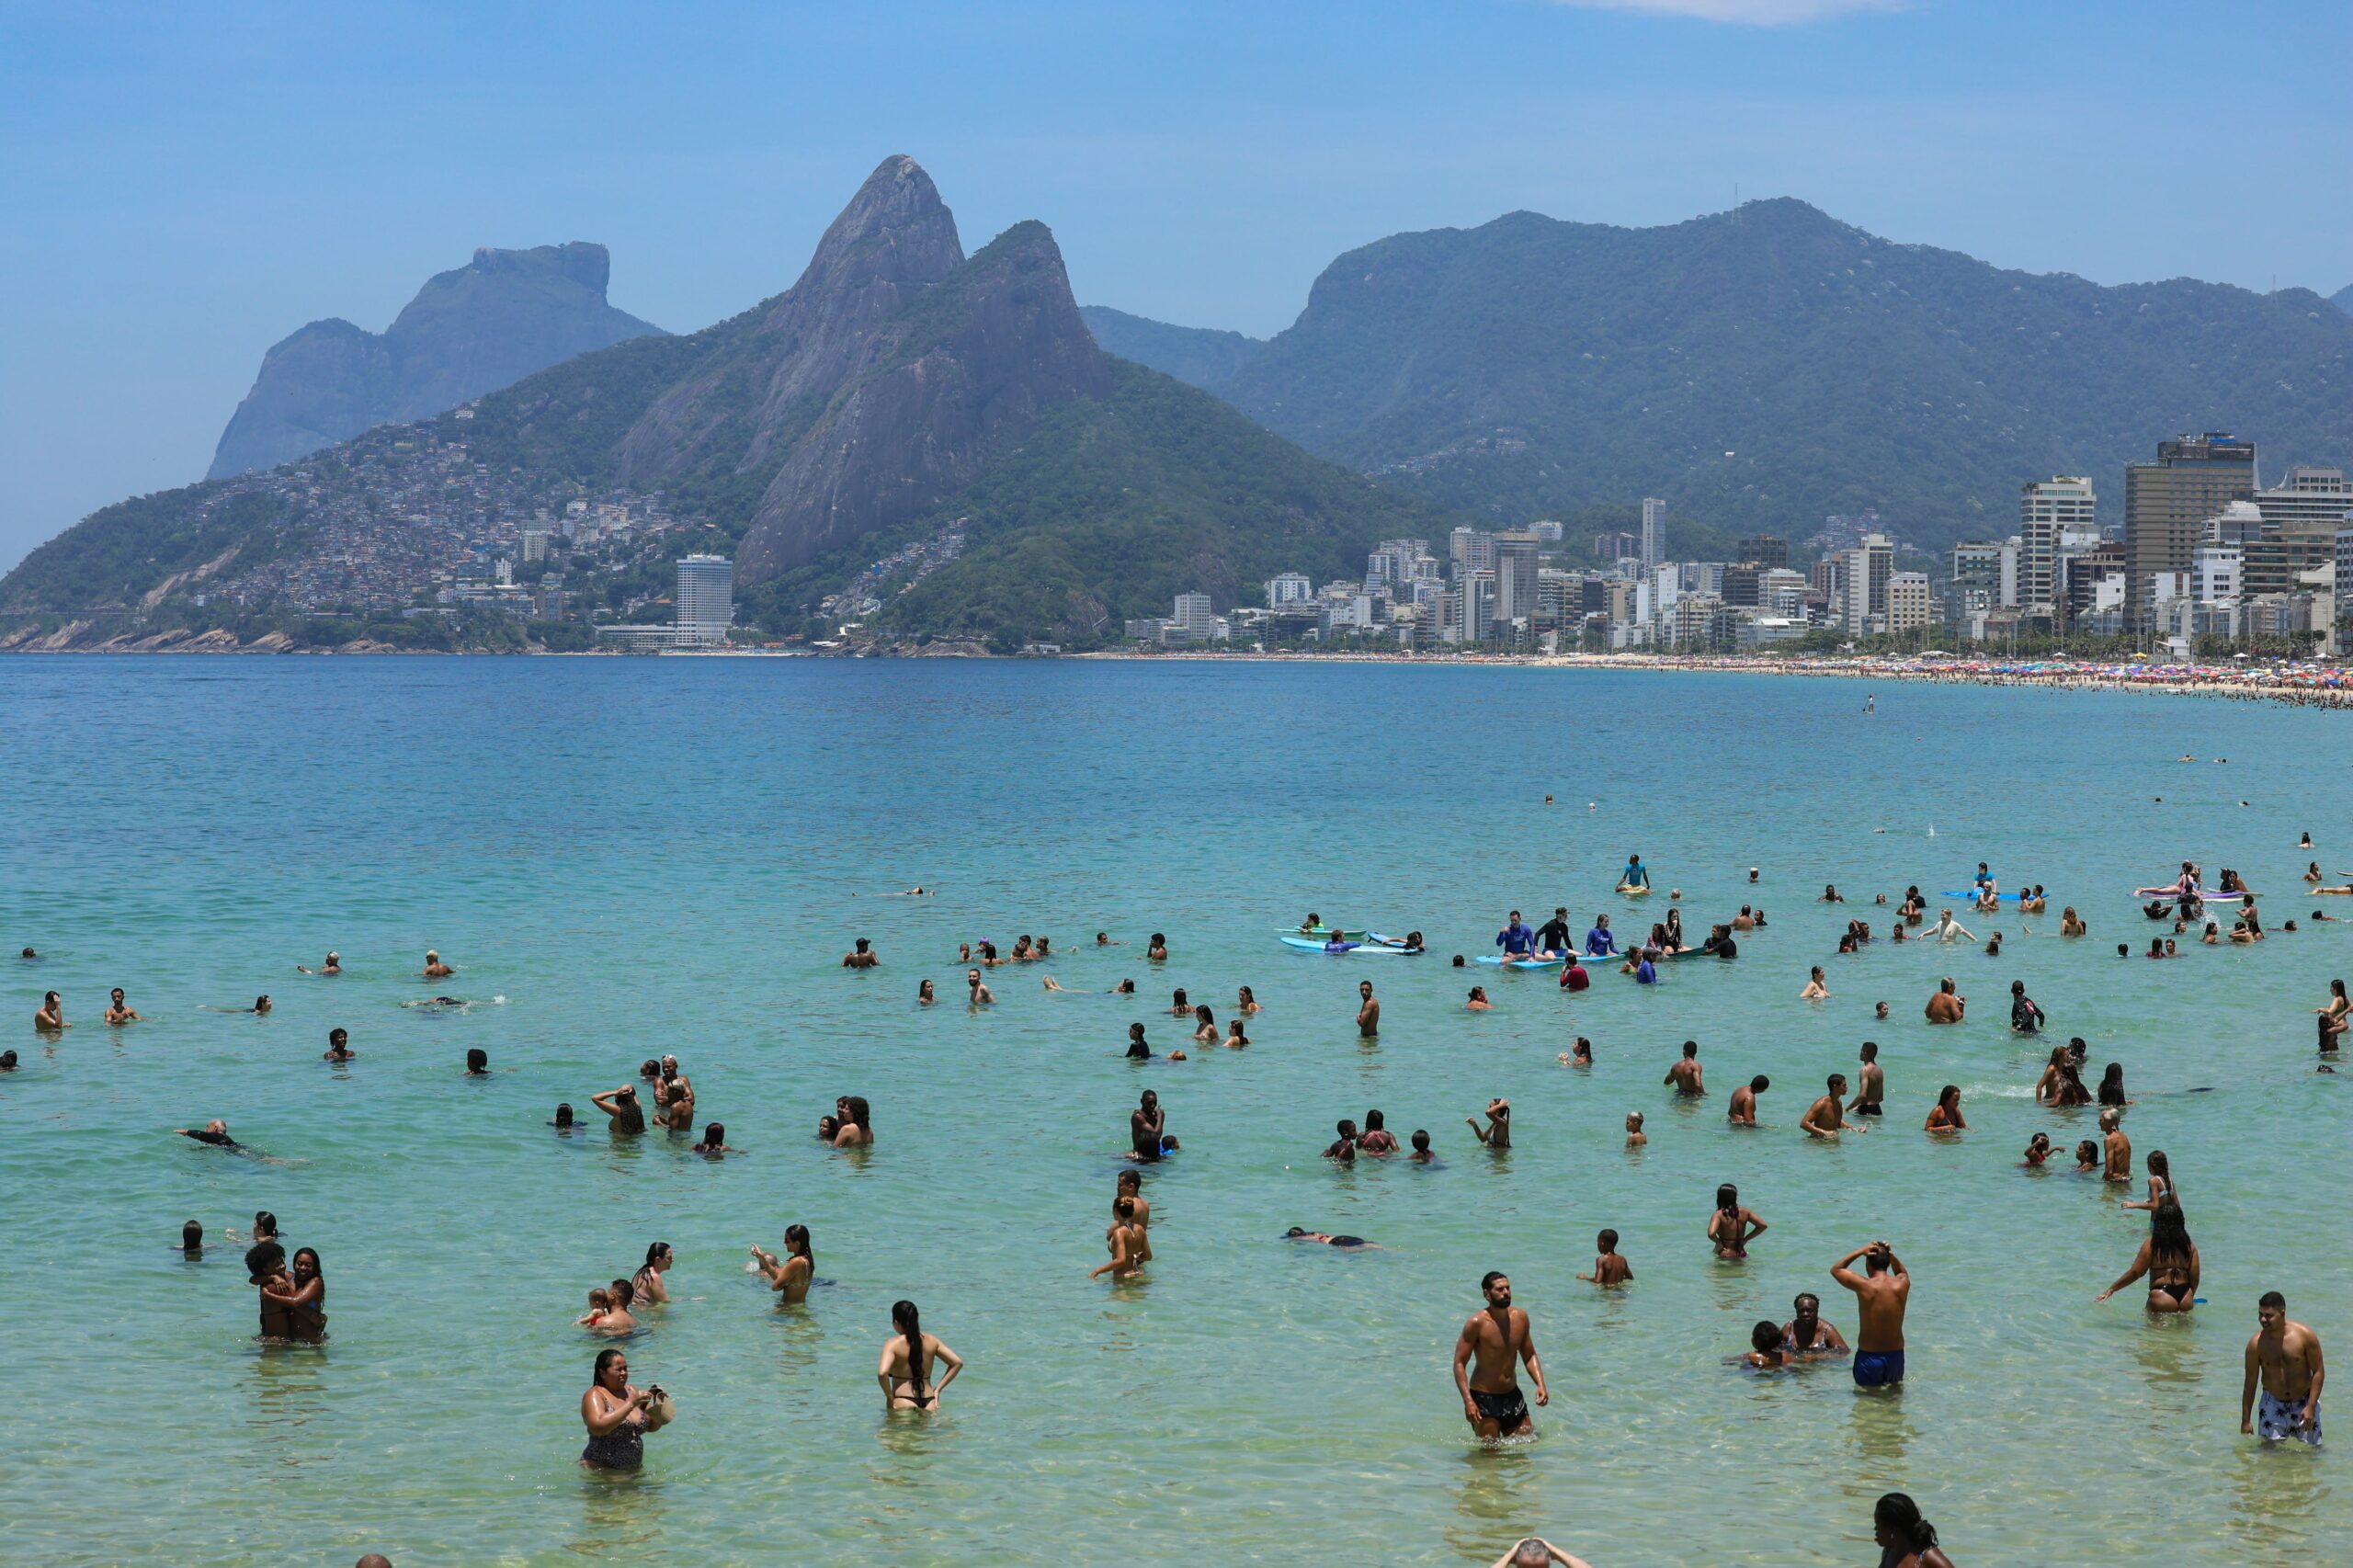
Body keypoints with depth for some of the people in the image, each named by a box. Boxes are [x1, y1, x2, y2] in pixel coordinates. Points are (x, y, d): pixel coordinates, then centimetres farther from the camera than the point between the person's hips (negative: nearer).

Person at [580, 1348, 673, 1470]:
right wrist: (631, 1404, -25)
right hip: (601, 1470, -7)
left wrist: (658, 1411, -3)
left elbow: (651, 1427, 19)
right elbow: (598, 1427, -25)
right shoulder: (594, 1395, -6)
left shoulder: (631, 1391, 11)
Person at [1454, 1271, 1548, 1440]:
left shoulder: (1520, 1317, 1)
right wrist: (1468, 1400, -26)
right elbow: (1459, 1363, -16)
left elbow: (1529, 1356, 12)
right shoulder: (1478, 1323, -16)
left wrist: (1541, 1385, -4)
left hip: (1512, 1395, 6)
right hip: (1483, 1397, -6)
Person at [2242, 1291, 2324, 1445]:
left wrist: (2311, 1406, -13)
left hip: (2304, 1402, 0)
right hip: (2273, 1405, 0)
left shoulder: (2304, 1335, -14)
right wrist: (2245, 1421, -3)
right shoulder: (2256, 1344, -11)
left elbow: (2318, 1371, -6)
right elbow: (2250, 1383, -4)